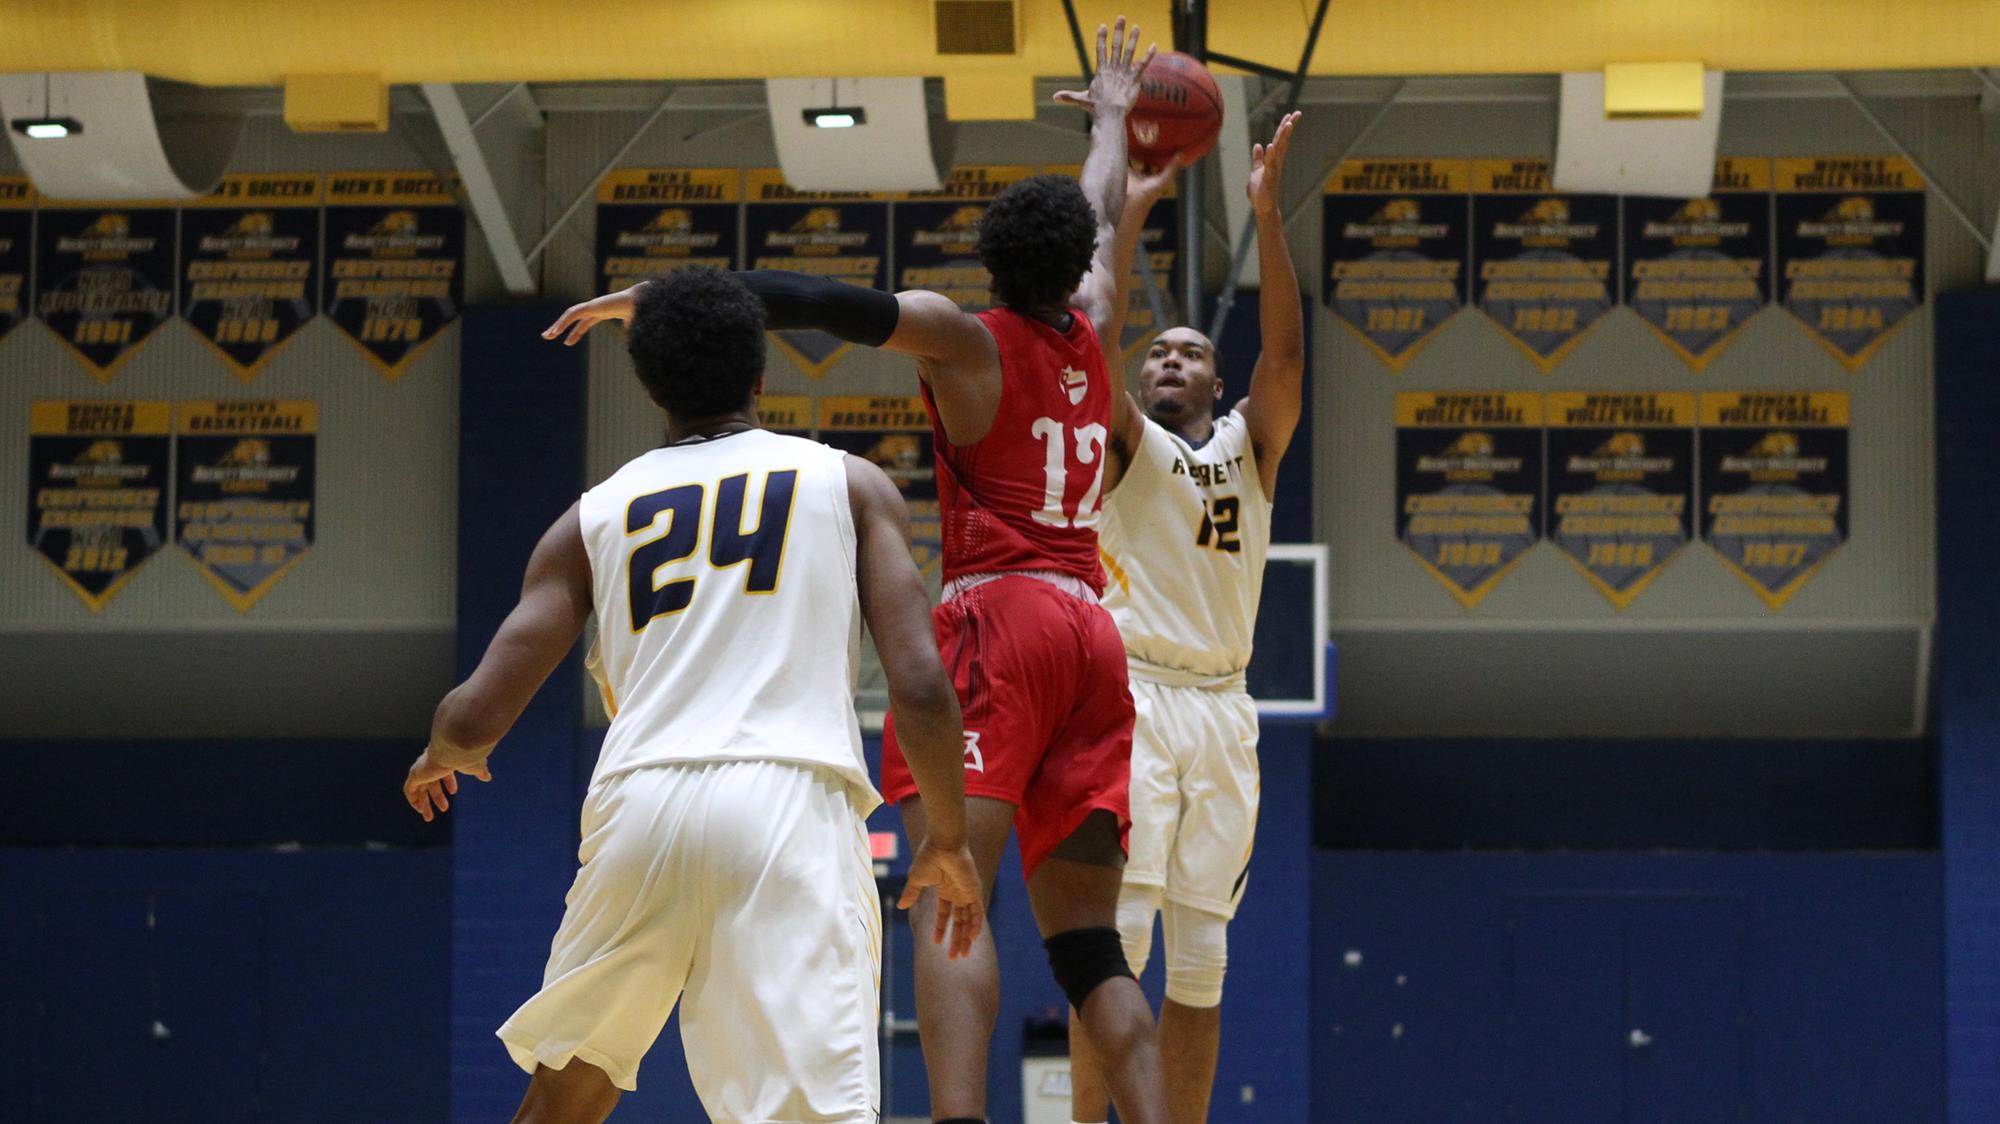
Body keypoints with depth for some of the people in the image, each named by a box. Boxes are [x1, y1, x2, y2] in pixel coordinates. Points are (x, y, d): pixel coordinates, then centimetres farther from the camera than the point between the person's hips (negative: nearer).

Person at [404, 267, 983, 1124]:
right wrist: (949, 840, 18)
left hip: (639, 803, 2)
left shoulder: (595, 516, 18)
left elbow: (478, 716, 12)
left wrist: (439, 756, 36)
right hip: (791, 804, -2)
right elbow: (920, 689, 4)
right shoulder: (848, 483, 15)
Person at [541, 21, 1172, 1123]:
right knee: (1086, 939, 7)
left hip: (999, 618, -6)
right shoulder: (1089, 333, 19)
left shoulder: (966, 337, 3)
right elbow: (1101, 217, 38)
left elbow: (836, 302, -13)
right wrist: (1111, 119, 57)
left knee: (950, 891, -19)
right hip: (1091, 630, 7)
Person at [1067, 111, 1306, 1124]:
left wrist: (1267, 212, -8)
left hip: (1222, 708, 4)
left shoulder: (1249, 447, 16)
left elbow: (1283, 353, 1)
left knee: (1201, 954, 4)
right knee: (1116, 936, -11)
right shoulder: (1127, 446, 8)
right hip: (1134, 696, -4)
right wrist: (1132, 208, -11)